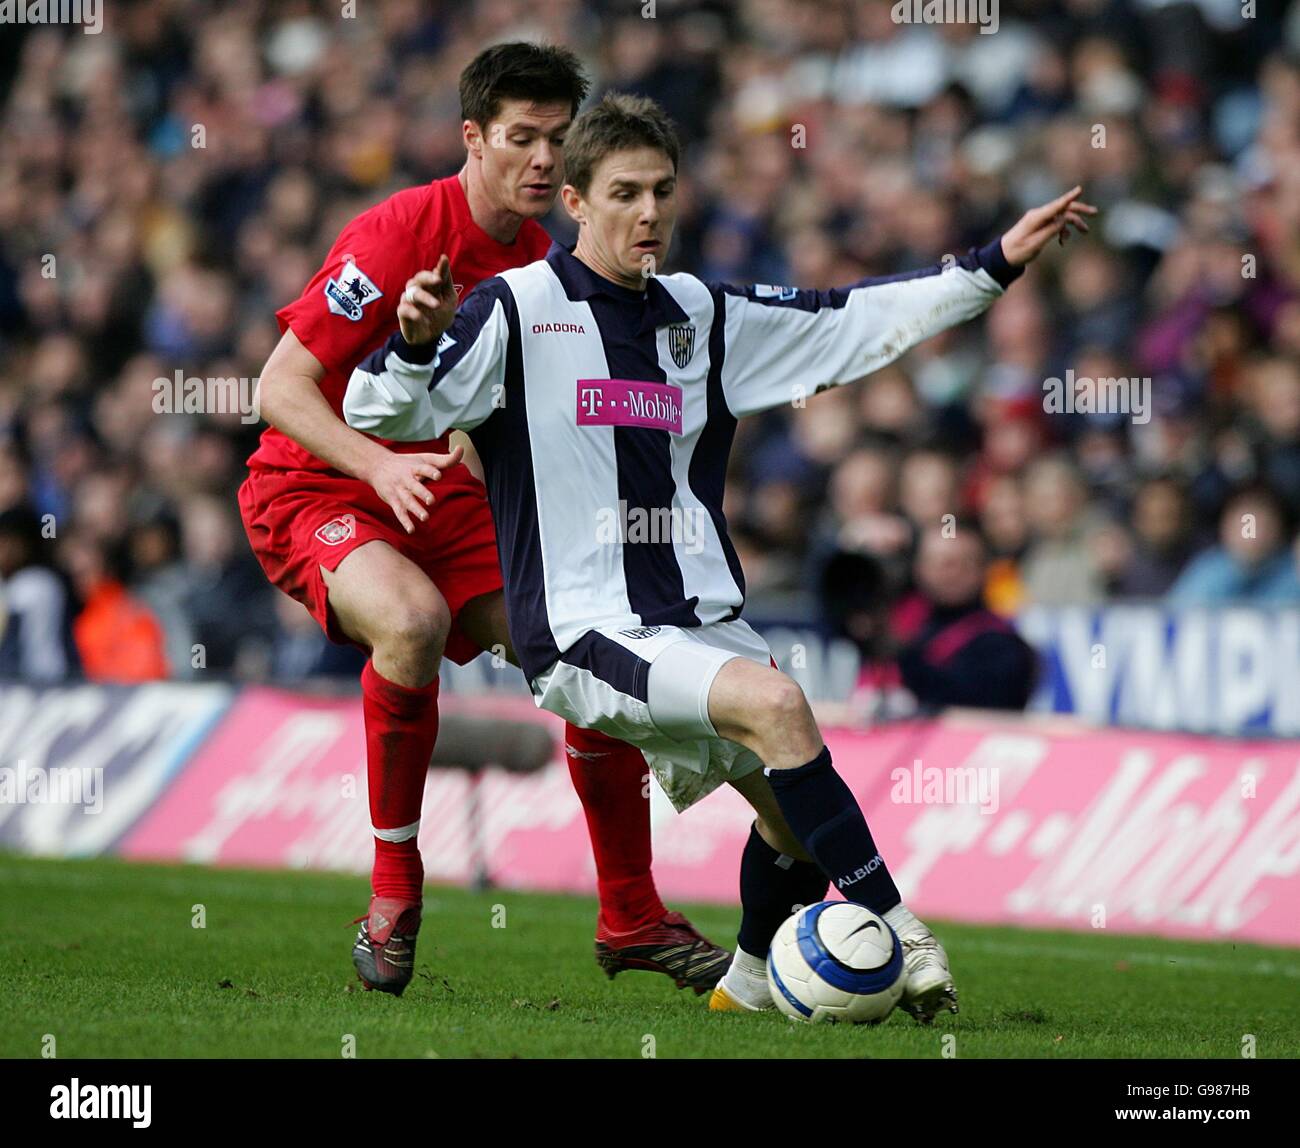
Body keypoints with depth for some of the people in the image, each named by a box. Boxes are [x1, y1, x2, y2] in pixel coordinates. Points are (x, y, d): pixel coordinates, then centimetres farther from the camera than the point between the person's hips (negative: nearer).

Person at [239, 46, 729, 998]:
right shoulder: (400, 235, -19)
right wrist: (379, 466, -36)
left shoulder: (540, 261, 4)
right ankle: (393, 891, -20)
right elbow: (280, 390, -21)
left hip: (446, 500, 7)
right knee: (412, 619, -37)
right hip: (312, 492, -7)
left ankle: (631, 919, 11)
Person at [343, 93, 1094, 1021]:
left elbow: (852, 322, 18)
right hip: (584, 629, -7)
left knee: (796, 809, -2)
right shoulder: (517, 310, -3)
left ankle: (751, 981, 25)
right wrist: (416, 342, -30)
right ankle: (894, 930, -21)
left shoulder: (702, 317, 13)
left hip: (699, 621, 7)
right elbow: (382, 413, -9)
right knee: (776, 704, -27)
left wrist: (997, 265, 14)